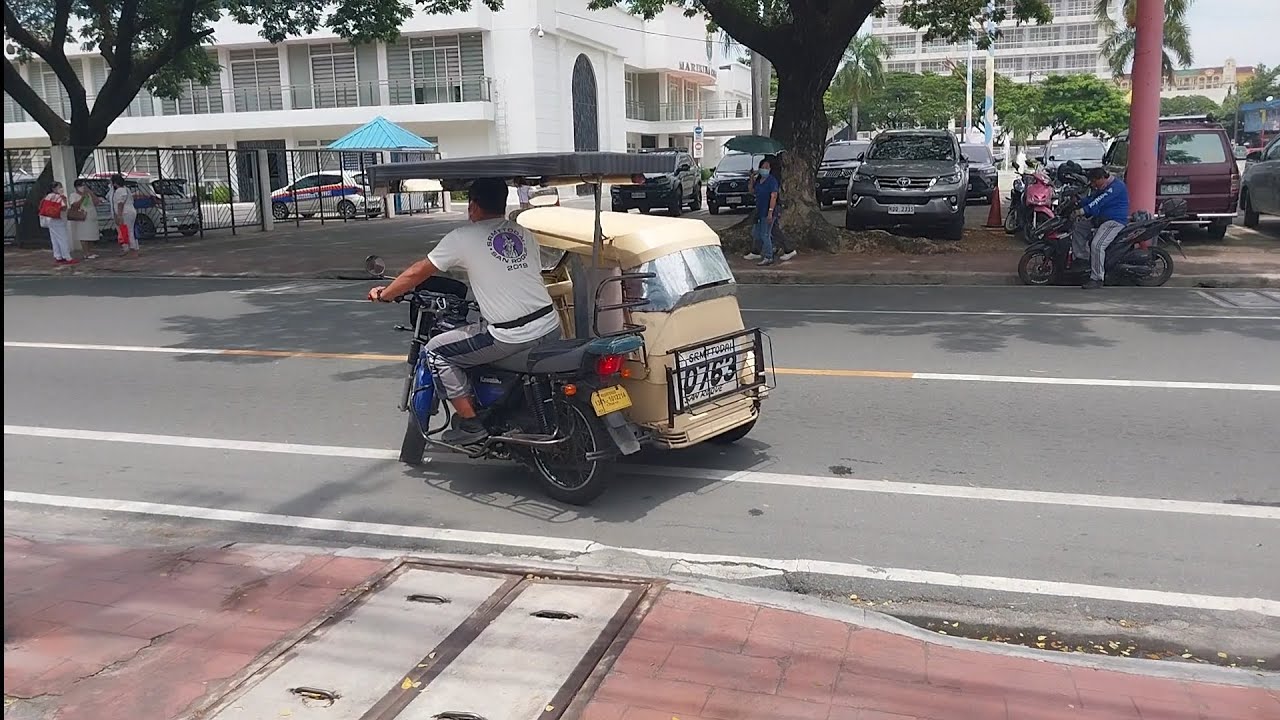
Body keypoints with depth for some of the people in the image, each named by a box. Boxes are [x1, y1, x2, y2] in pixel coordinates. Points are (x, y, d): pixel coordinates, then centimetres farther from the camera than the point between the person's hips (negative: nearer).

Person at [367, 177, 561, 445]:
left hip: (510, 337, -6)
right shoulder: (525, 234, 14)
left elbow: (418, 272, 5)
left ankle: (469, 423, 9)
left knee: (436, 351, 10)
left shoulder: (463, 237, -1)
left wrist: (384, 294, 21)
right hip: (551, 327, 6)